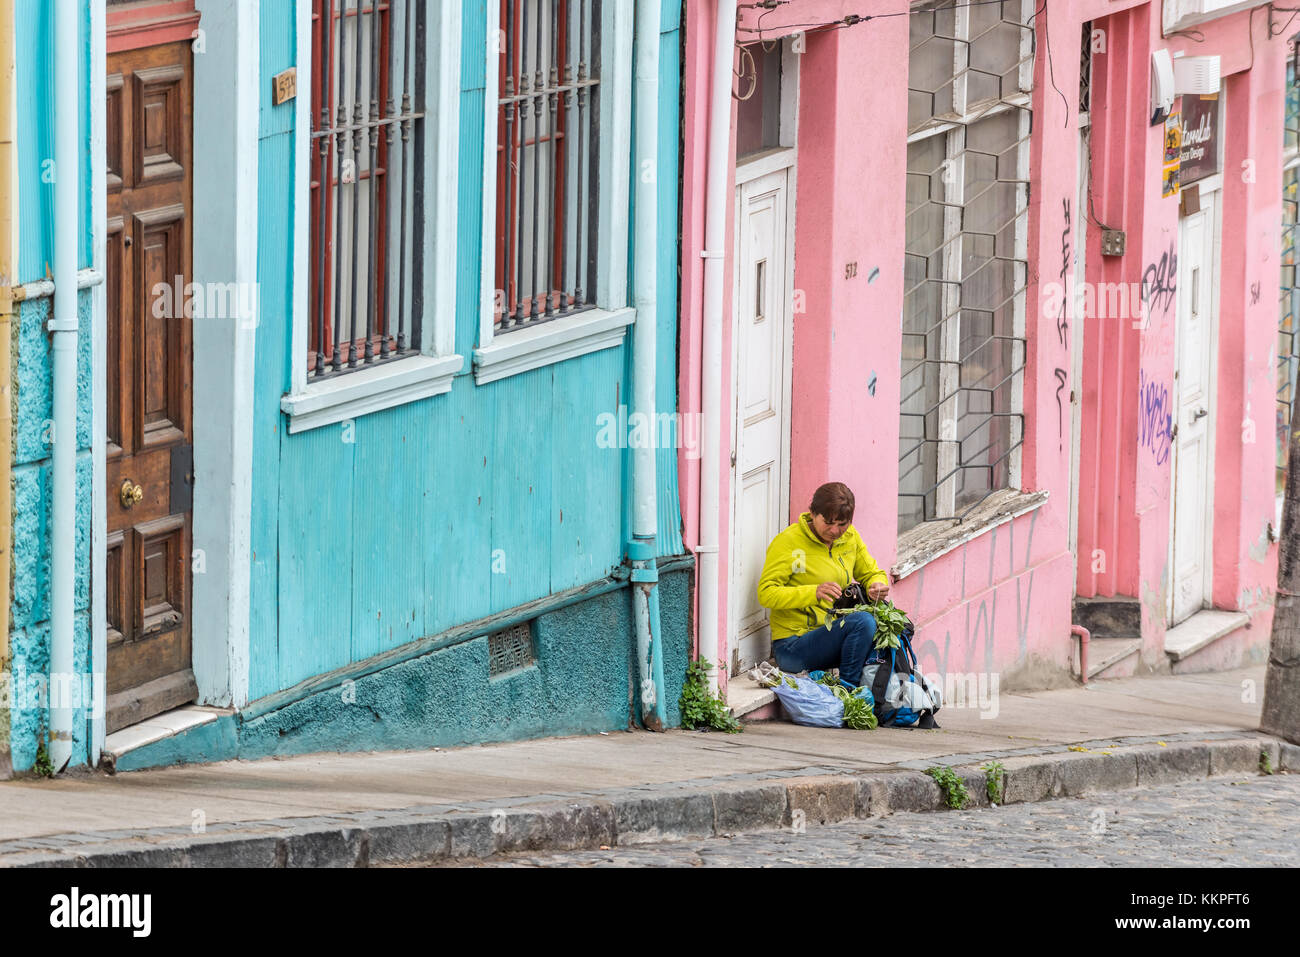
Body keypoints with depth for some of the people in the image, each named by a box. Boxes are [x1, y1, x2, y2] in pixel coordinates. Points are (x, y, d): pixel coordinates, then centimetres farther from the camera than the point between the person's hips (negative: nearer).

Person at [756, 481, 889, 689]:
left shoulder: (850, 537, 8)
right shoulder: (788, 541, -11)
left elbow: (872, 573, 20)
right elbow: (766, 594, -17)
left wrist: (877, 586, -7)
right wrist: (814, 592, -32)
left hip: (834, 633, 7)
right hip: (793, 645, -7)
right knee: (862, 621, -30)